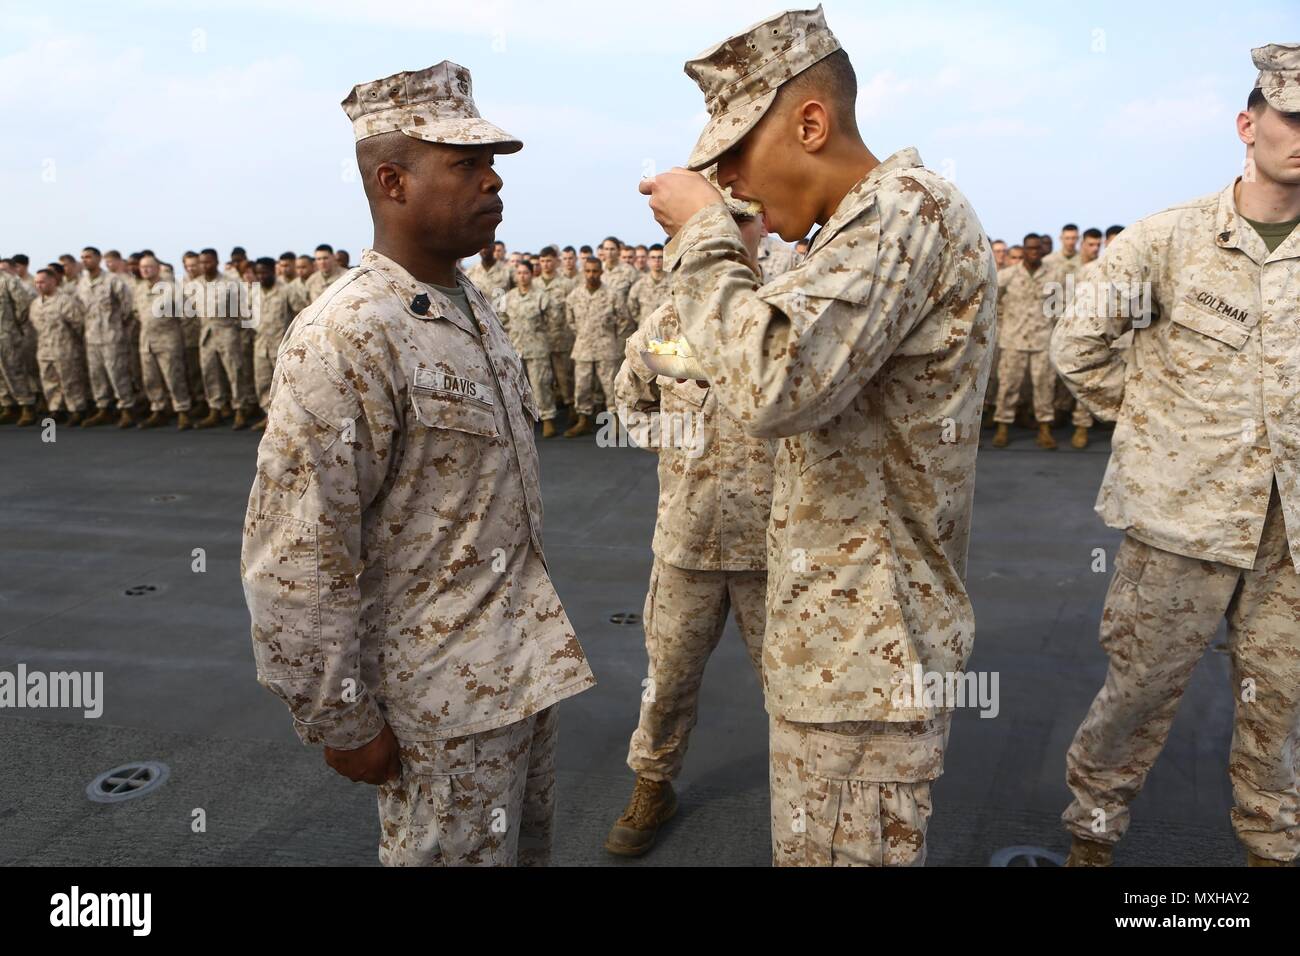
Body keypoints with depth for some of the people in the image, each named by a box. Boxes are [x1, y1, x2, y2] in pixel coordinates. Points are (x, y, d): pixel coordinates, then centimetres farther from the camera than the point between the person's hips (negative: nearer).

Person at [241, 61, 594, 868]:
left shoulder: (473, 304, 7)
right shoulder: (345, 340, -21)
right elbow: (296, 561, -21)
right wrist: (341, 721, -16)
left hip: (525, 662, 8)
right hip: (443, 694, -8)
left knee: (529, 845, 23)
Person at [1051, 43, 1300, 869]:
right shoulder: (1168, 239, -4)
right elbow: (1079, 346, 0)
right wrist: (1150, 422, 3)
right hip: (1182, 513, -3)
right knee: (1143, 687, 6)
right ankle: (1093, 830, 26)